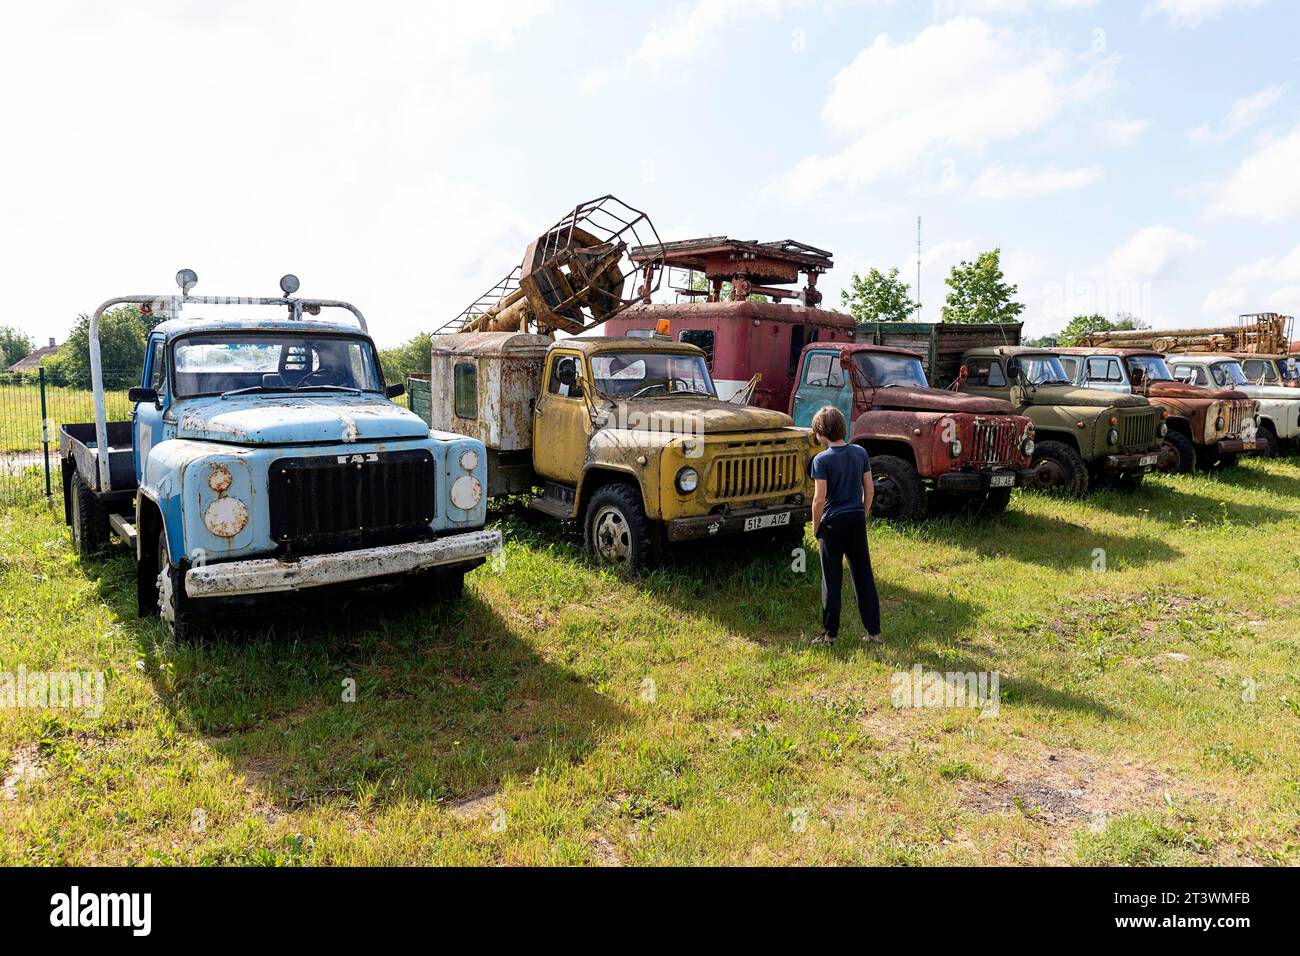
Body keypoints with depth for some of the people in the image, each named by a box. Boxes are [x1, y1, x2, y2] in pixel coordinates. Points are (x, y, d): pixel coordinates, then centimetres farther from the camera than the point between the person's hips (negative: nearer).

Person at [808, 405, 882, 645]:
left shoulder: (822, 460, -13)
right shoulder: (860, 453, 2)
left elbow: (819, 499, -15)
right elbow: (869, 491, 5)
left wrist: (815, 527, -3)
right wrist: (862, 516, 17)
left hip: (833, 523, -4)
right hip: (857, 520, 4)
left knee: (831, 580, 5)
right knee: (864, 577, 11)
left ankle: (830, 633, 12)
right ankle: (873, 631, 16)